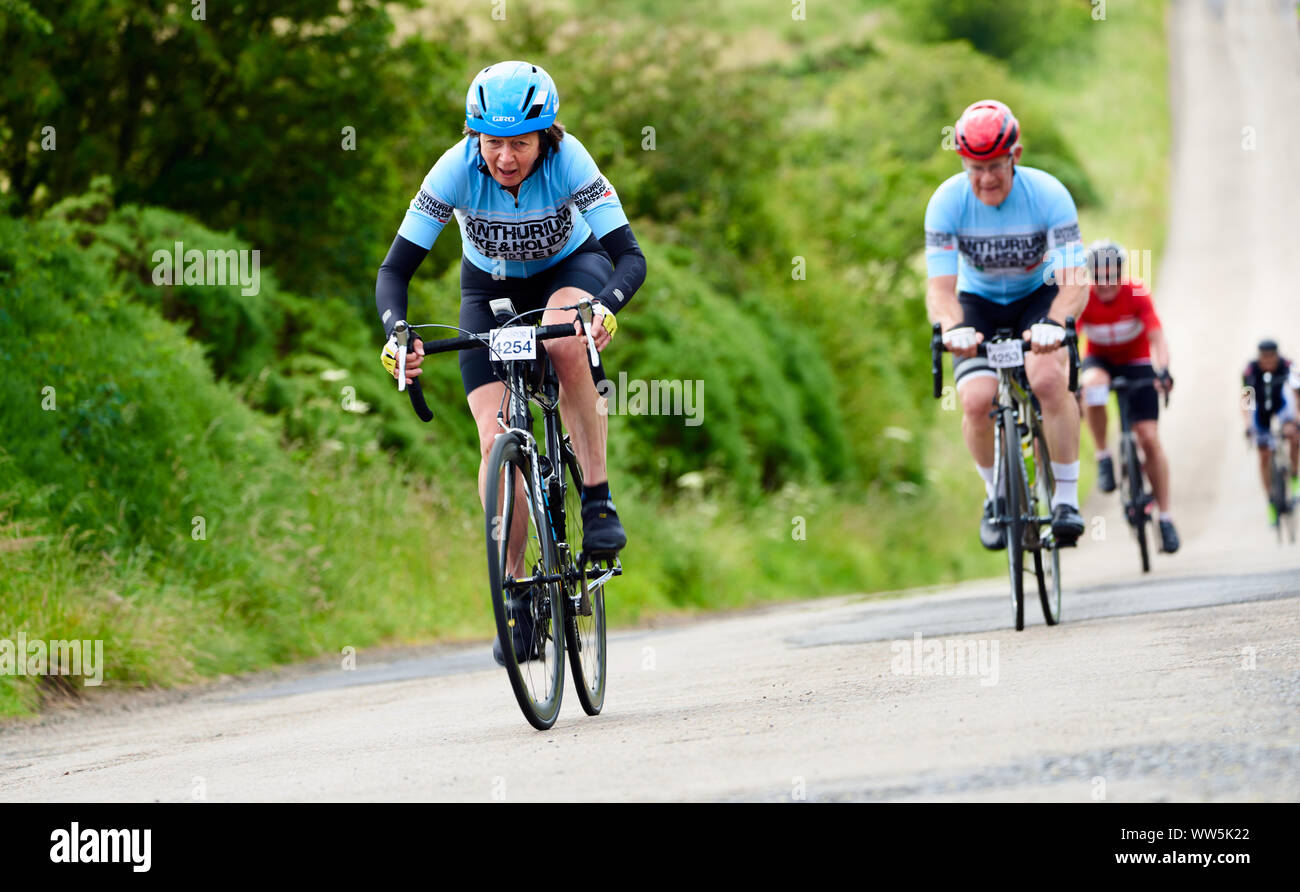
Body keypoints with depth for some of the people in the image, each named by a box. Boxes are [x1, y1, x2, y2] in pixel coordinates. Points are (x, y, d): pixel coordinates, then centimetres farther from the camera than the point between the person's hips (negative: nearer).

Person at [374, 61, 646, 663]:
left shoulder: (568, 161, -31)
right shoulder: (458, 169, -29)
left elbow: (630, 256, -33)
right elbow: (395, 269, -27)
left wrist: (605, 308, -53)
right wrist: (395, 335, -45)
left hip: (570, 268, -1)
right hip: (491, 288, 1)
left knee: (564, 340, -38)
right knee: (496, 441, -15)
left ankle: (598, 499, -24)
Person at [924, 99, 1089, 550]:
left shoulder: (1047, 195, -25)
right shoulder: (947, 202, -22)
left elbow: (1074, 281, -31)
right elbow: (940, 286, -27)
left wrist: (1054, 323, -52)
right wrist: (952, 327, -49)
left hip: (1039, 297, -1)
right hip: (979, 303, 1)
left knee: (1048, 378, -31)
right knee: (978, 401, -23)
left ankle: (1067, 497, -18)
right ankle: (997, 495, 5)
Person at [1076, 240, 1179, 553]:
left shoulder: (1137, 294, -22)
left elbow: (1157, 336, -30)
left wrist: (1162, 369, -48)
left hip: (1136, 363, 0)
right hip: (1100, 359, 0)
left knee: (1149, 437, -11)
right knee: (1093, 382, -38)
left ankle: (1165, 518, -3)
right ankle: (1103, 457, -21)